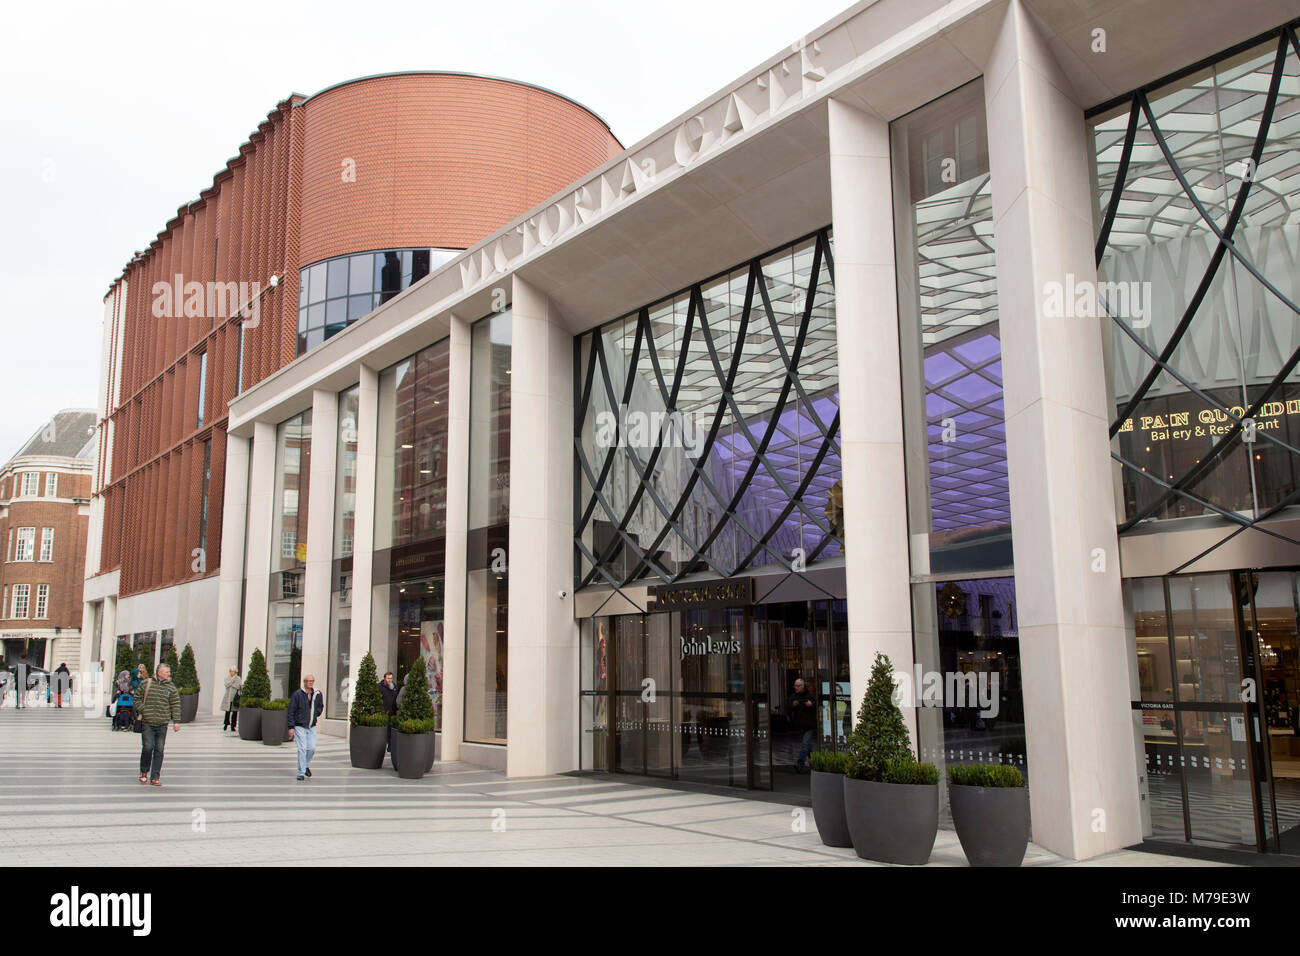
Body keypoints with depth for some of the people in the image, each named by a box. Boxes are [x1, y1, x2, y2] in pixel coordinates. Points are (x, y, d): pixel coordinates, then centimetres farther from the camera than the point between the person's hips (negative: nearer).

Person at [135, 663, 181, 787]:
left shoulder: (171, 687, 6)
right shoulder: (146, 684, 3)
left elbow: (176, 706, 5)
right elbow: (136, 699, 7)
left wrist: (176, 721, -1)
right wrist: (143, 711, -6)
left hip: (162, 725, 2)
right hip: (147, 723, -2)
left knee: (159, 750, 1)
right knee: (148, 747, -8)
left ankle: (154, 777, 8)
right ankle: (144, 772, 17)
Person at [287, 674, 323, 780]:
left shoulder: (317, 694, 3)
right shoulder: (297, 694, -10)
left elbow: (320, 706, 22)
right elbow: (291, 711, -8)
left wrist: (316, 715, 5)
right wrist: (291, 727, -12)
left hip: (311, 727, 4)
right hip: (299, 726, -4)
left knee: (312, 748, 0)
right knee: (302, 749, -8)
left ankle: (306, 766, 26)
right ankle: (301, 773, 0)